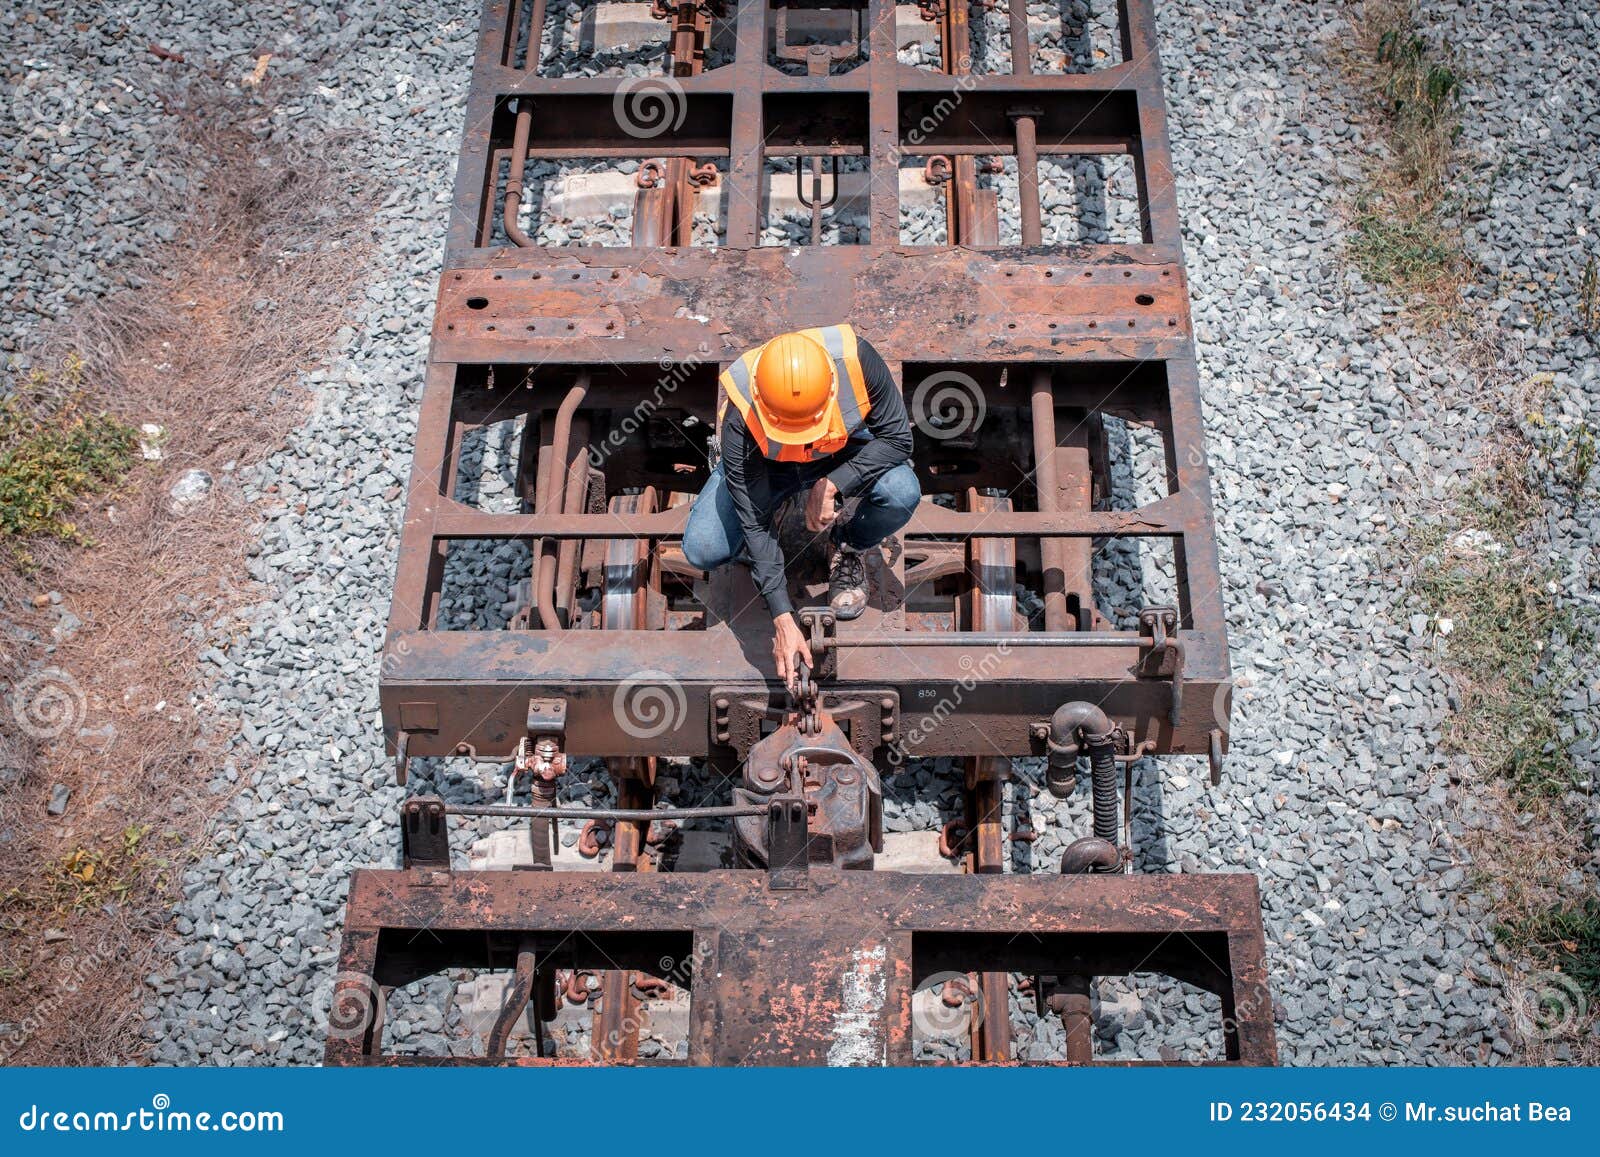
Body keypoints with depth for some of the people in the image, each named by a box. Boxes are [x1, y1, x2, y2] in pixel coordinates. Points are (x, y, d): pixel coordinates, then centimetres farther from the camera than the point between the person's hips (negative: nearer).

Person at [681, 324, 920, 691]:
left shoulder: (857, 359, -37)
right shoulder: (739, 415, -37)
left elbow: (897, 437, -23)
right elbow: (752, 523, -32)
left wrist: (830, 485, -36)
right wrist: (783, 621, -34)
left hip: (845, 453, 1)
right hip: (767, 465, -1)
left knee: (902, 493, -31)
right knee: (702, 549, -22)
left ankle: (847, 547, 2)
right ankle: (759, 553, 13)